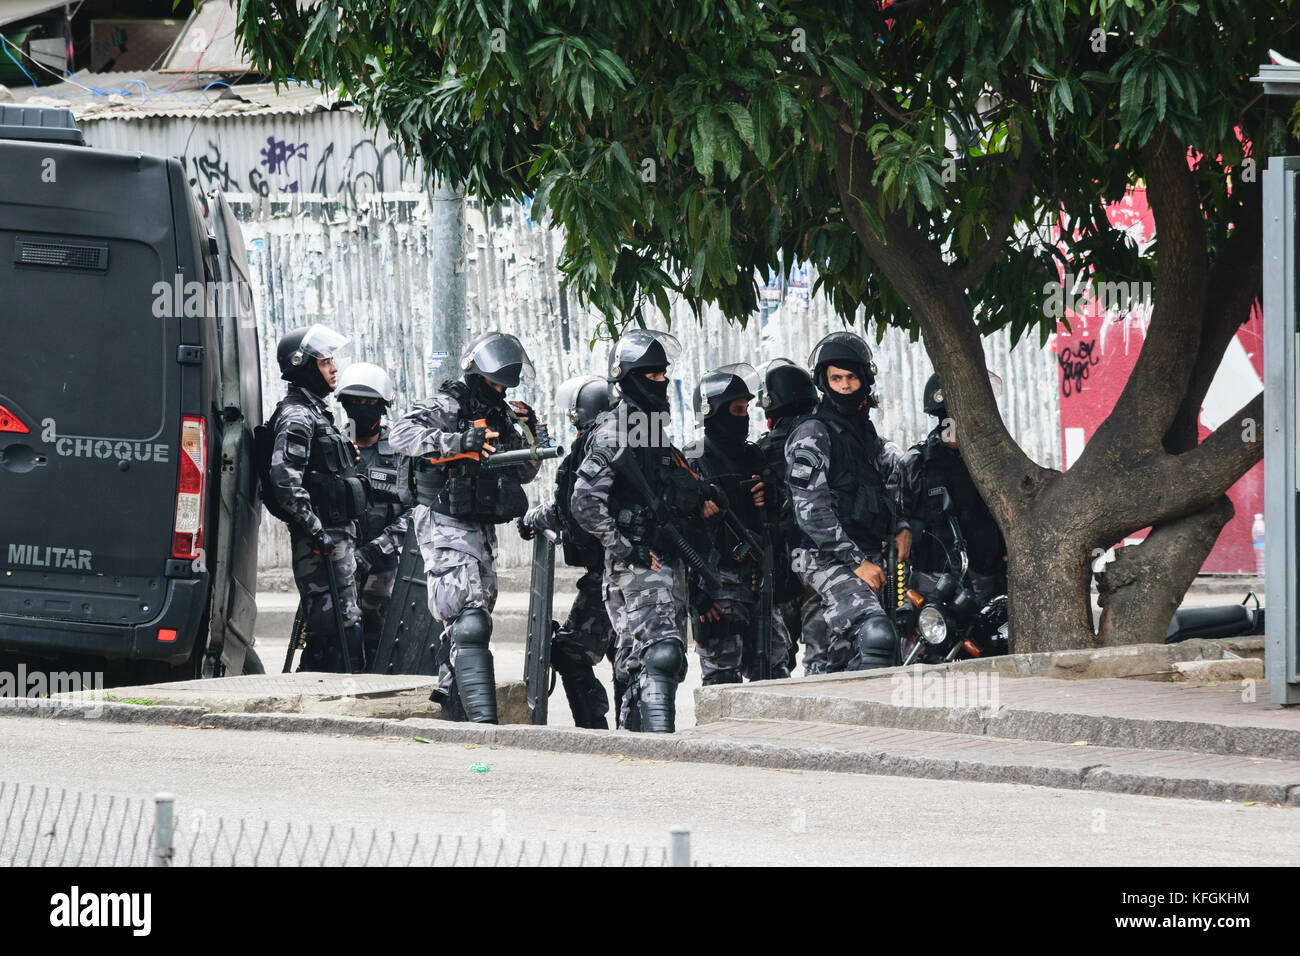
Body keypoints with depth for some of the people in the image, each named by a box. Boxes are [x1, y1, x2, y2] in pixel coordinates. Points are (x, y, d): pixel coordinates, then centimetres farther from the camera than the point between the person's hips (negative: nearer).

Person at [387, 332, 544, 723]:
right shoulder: (449, 407, -10)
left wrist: (530, 437, 4)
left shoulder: (503, 414, 14)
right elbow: (401, 435, -25)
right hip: (446, 526, -9)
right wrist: (457, 441, -34)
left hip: (482, 528, 9)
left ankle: (446, 692, 30)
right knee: (469, 618, -17)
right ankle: (482, 719, -25)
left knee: (479, 612, 15)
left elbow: (522, 473, 23)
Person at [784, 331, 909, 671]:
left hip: (867, 559, 9)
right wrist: (857, 562, -17)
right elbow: (812, 511, -15)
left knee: (846, 658, 8)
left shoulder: (866, 433, 20)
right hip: (831, 562, -9)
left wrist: (899, 528, 16)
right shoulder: (812, 434, -7)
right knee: (876, 636, -27)